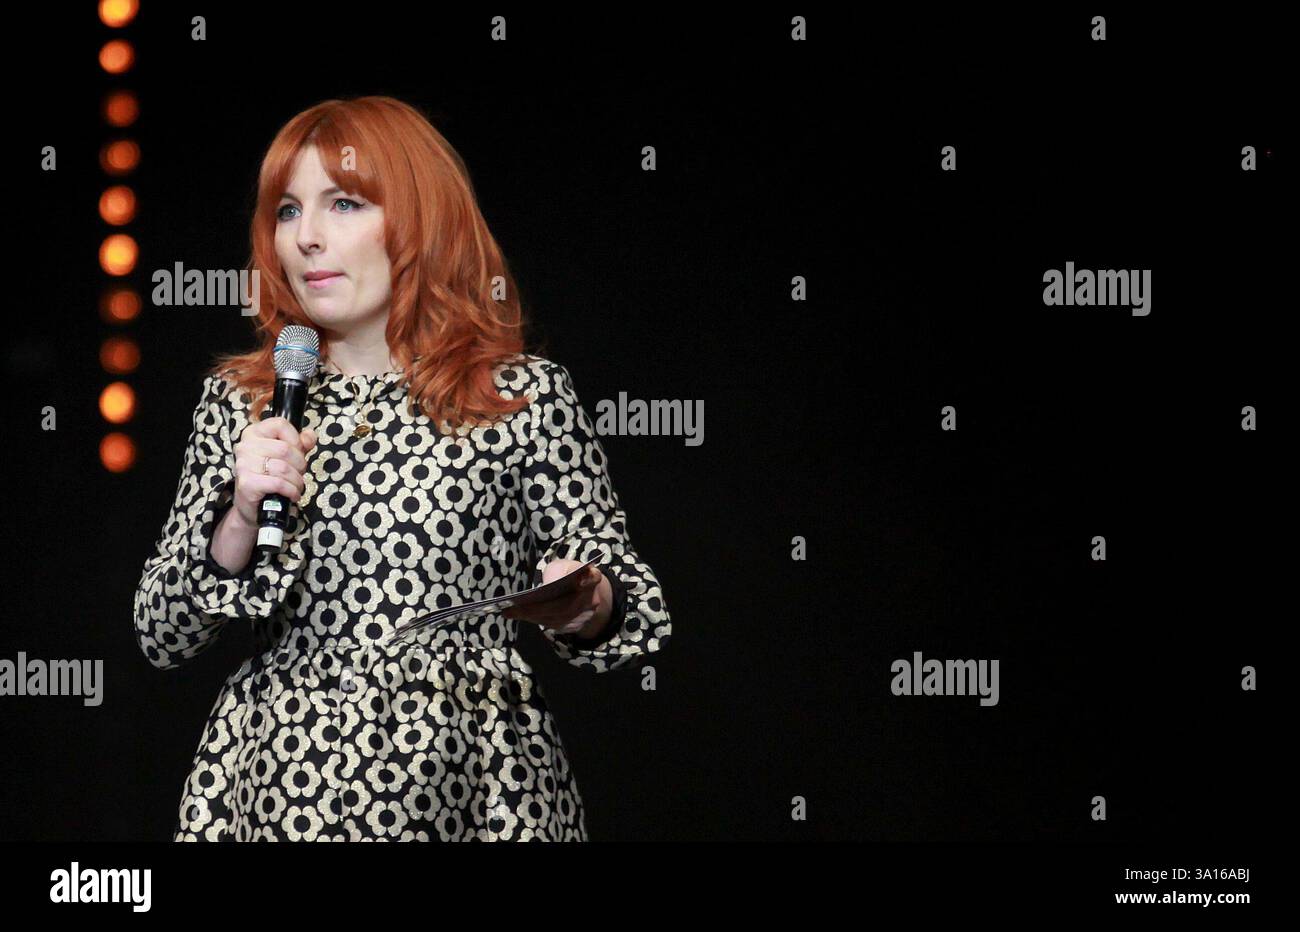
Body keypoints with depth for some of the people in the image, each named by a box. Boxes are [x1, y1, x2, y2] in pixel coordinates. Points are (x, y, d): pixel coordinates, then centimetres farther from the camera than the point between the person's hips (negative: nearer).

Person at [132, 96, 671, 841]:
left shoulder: (525, 396, -2)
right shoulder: (240, 401, 5)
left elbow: (629, 606, 1)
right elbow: (163, 637, 4)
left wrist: (585, 607, -21)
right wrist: (242, 521, -12)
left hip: (468, 784, -2)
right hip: (282, 788, 2)